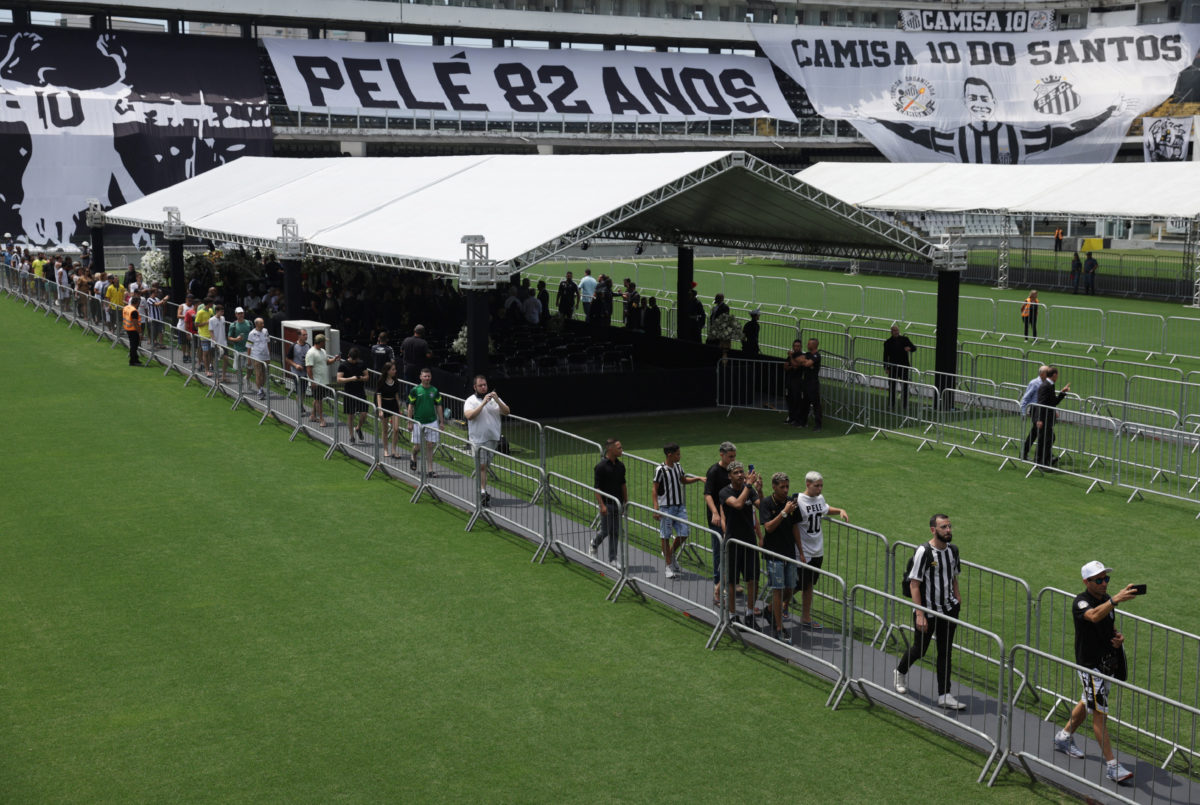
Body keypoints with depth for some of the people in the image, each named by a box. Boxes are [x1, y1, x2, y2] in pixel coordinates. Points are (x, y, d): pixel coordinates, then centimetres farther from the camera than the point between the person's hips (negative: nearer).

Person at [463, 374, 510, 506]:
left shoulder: (494, 398, 8)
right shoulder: (470, 401, -1)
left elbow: (507, 412, -2)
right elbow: (469, 416, -19)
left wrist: (497, 400, -18)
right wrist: (483, 403, -23)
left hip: (493, 438, 3)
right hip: (478, 439, -3)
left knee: (484, 465, 9)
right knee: (482, 466, -9)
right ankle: (483, 491, -9)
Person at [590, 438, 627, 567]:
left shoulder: (620, 466, 7)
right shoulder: (601, 466, -13)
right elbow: (596, 487, -14)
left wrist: (626, 501, 13)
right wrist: (602, 505, -18)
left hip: (618, 503, 6)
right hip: (606, 503, -6)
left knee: (616, 532, 6)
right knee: (606, 531, -1)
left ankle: (613, 559, 12)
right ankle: (595, 544, 30)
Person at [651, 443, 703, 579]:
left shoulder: (678, 466, 7)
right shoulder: (660, 470, -14)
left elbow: (684, 480, 24)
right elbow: (654, 489, -12)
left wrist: (699, 478, 12)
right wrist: (655, 508, -18)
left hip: (680, 506, 6)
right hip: (666, 507, -6)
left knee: (684, 533, 3)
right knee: (665, 536, 2)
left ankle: (671, 553, 29)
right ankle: (669, 565, 10)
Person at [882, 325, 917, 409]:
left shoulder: (904, 339, 3)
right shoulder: (888, 342, 2)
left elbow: (914, 348, 5)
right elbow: (886, 356, 2)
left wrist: (909, 348, -19)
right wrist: (886, 368, -5)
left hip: (904, 367, 0)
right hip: (893, 367, 0)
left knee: (905, 386, 1)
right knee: (892, 387, 5)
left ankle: (905, 405, 9)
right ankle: (891, 404, 17)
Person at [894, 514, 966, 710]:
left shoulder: (953, 550, 3)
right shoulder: (924, 551, -17)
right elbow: (914, 585, -17)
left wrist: (957, 600, 8)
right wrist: (920, 615, -20)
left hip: (947, 610, 5)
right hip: (927, 611, -5)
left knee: (945, 652, 6)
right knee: (919, 649, 10)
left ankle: (944, 695, 10)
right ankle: (900, 672, 40)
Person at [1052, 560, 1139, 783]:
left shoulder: (1106, 599, 4)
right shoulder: (1080, 602, -21)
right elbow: (1094, 616, -45)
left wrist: (1118, 637, -3)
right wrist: (1116, 599, -61)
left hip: (1107, 662, 9)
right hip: (1089, 665, -9)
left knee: (1088, 703, 24)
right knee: (1100, 713, -8)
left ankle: (1064, 738, 46)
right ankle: (1111, 766, -6)